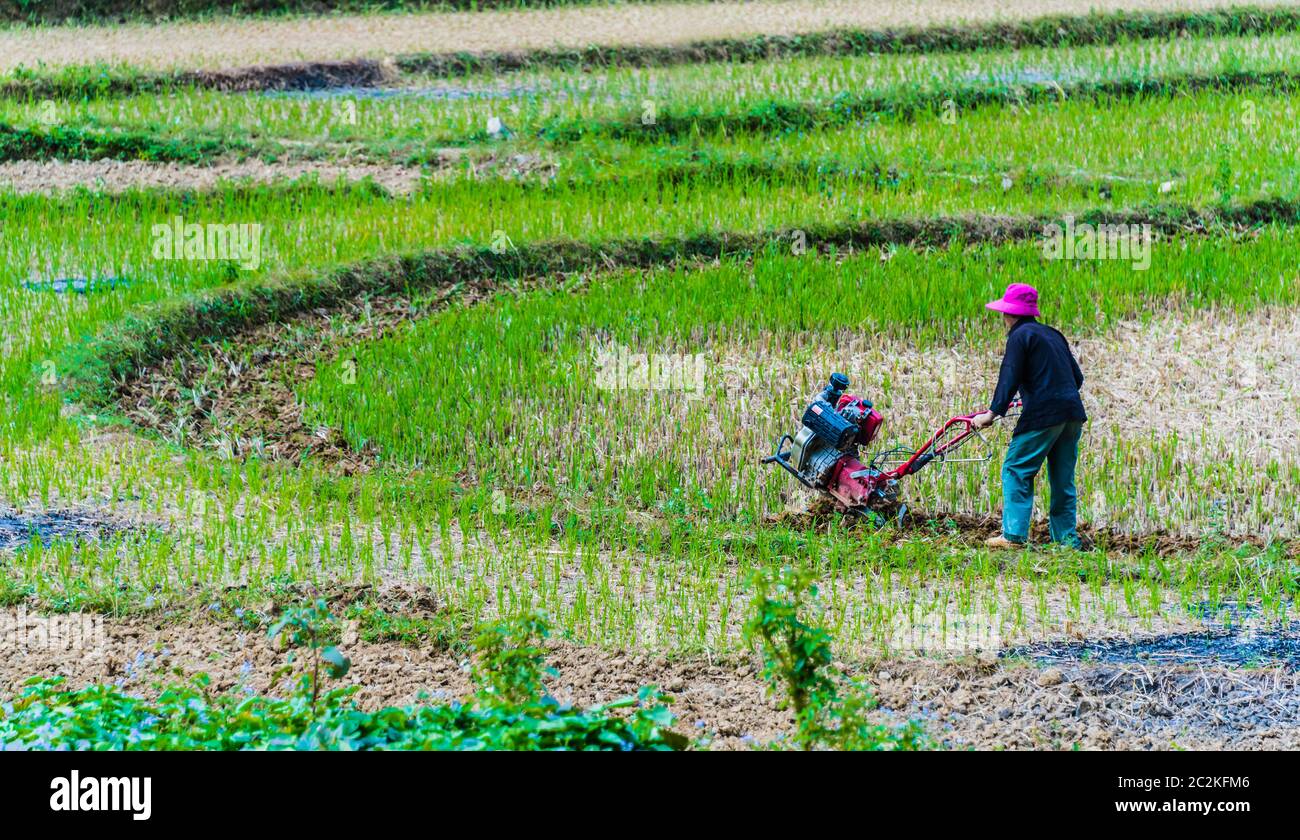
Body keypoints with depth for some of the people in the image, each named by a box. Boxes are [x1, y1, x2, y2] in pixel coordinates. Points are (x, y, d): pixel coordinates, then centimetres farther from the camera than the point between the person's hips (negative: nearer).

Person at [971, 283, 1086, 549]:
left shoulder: (1020, 336, -3)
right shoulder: (1052, 334, 21)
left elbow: (1010, 378, -13)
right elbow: (1077, 376, 22)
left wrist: (993, 412, -17)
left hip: (1042, 416, -8)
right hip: (1072, 413, 8)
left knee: (1016, 470, -3)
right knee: (1063, 478, 13)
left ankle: (1014, 535, -11)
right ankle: (1067, 539, 13)